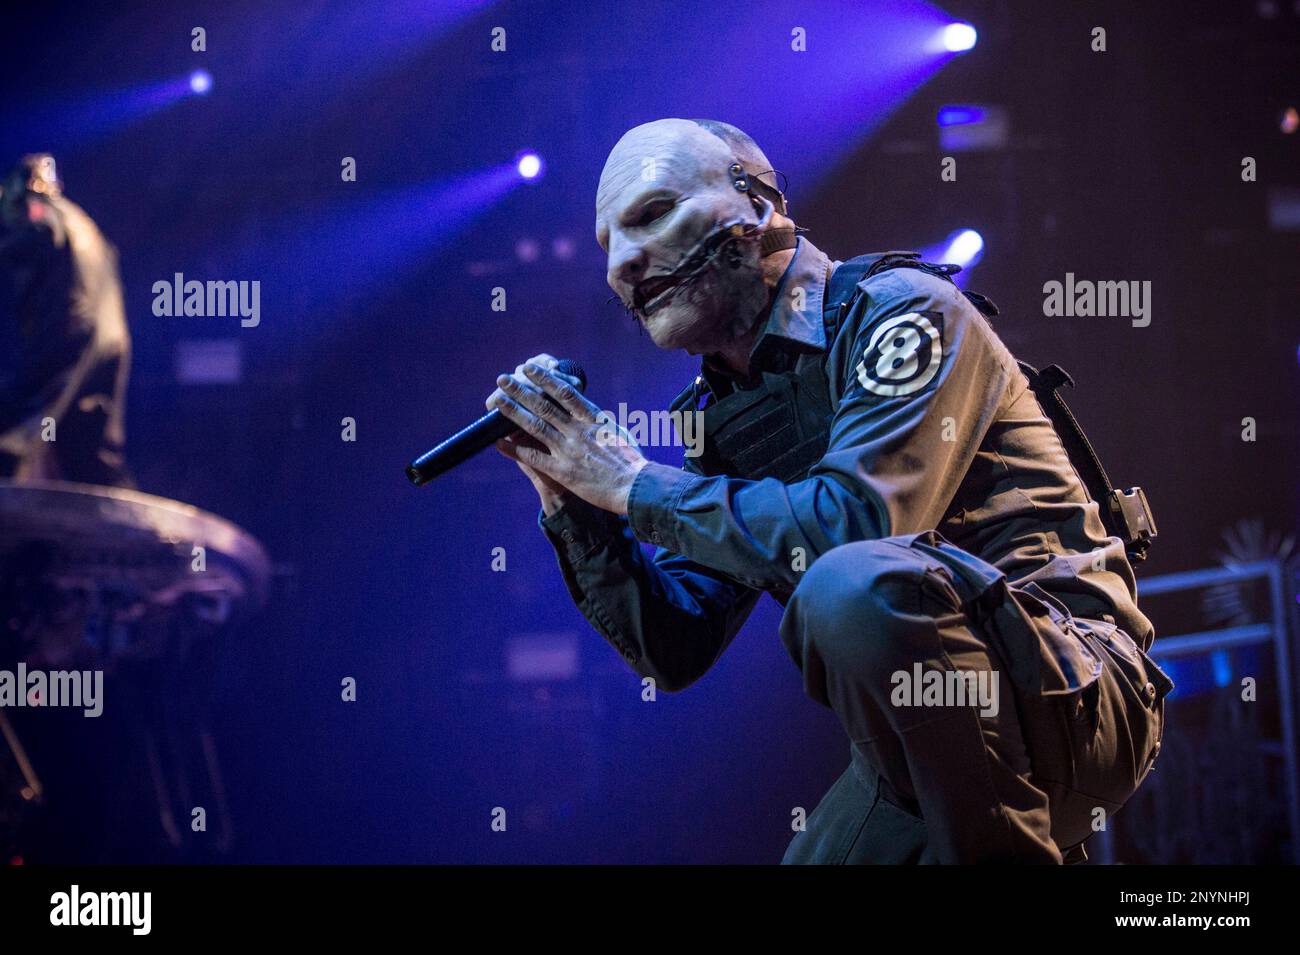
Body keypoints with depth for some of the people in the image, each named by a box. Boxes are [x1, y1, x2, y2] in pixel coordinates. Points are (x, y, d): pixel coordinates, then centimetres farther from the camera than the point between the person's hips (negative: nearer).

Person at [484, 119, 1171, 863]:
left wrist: (633, 483, -16)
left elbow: (853, 525, -26)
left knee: (855, 588, -33)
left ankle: (1004, 850, -17)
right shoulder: (727, 412, 12)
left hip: (1075, 687, -8)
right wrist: (571, 501, -2)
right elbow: (674, 651, 11)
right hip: (930, 731, 8)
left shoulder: (897, 309, -10)